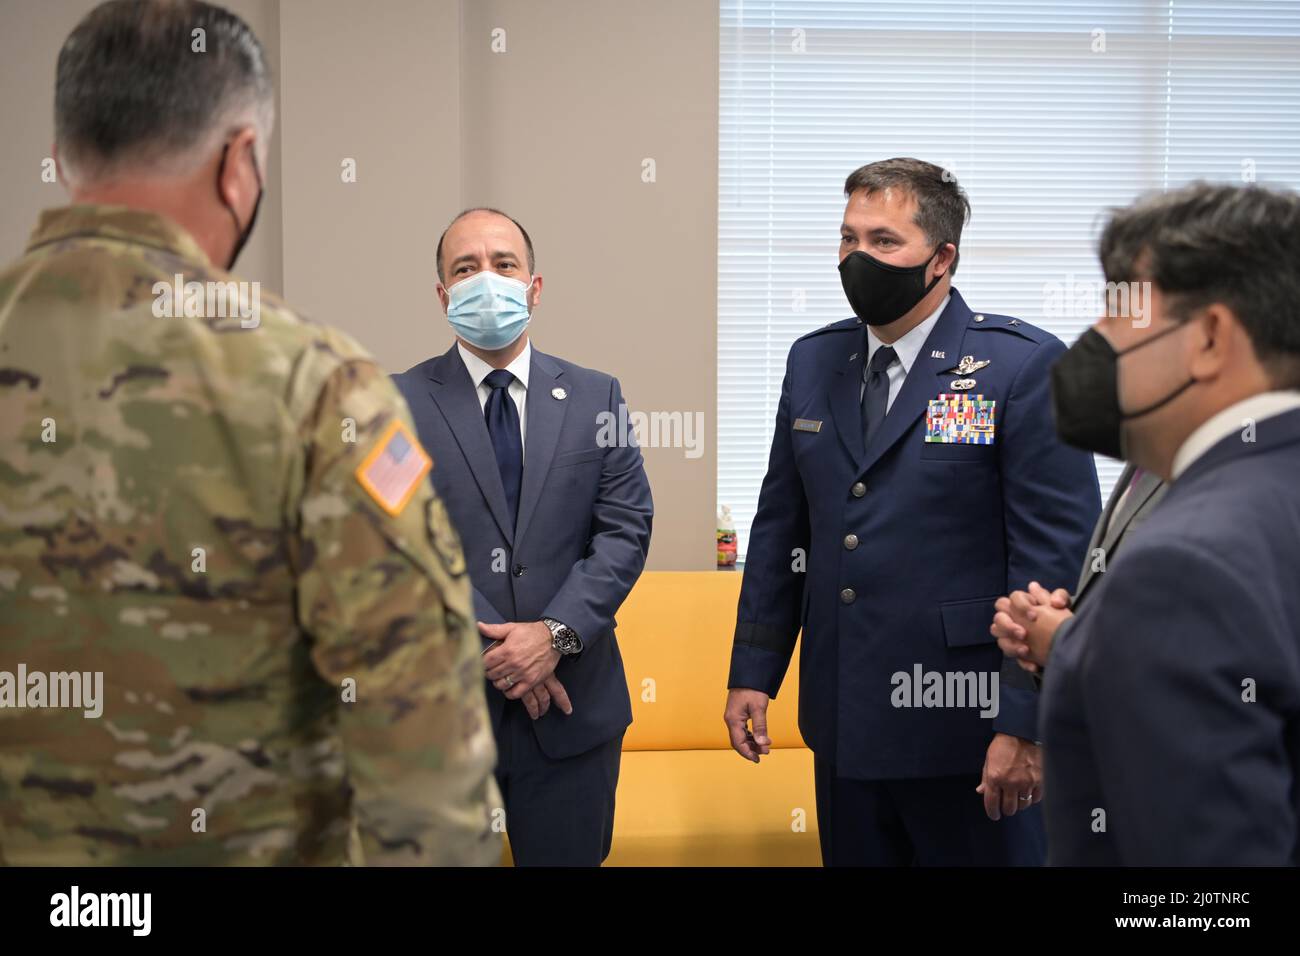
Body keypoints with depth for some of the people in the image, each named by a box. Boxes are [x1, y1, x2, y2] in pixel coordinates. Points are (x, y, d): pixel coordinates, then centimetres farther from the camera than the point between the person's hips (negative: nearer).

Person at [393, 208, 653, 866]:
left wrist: (557, 634, -13)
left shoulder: (595, 398, 6)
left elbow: (625, 529, 0)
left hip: (572, 706, 1)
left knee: (570, 855, 9)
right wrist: (488, 651, -14)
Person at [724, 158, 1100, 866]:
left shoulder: (1025, 366, -10)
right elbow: (780, 526, 13)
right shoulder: (814, 361, 8)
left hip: (967, 721, -5)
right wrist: (753, 672, 9)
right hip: (844, 726, 5)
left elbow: (1059, 554, -13)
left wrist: (1026, 724, -15)